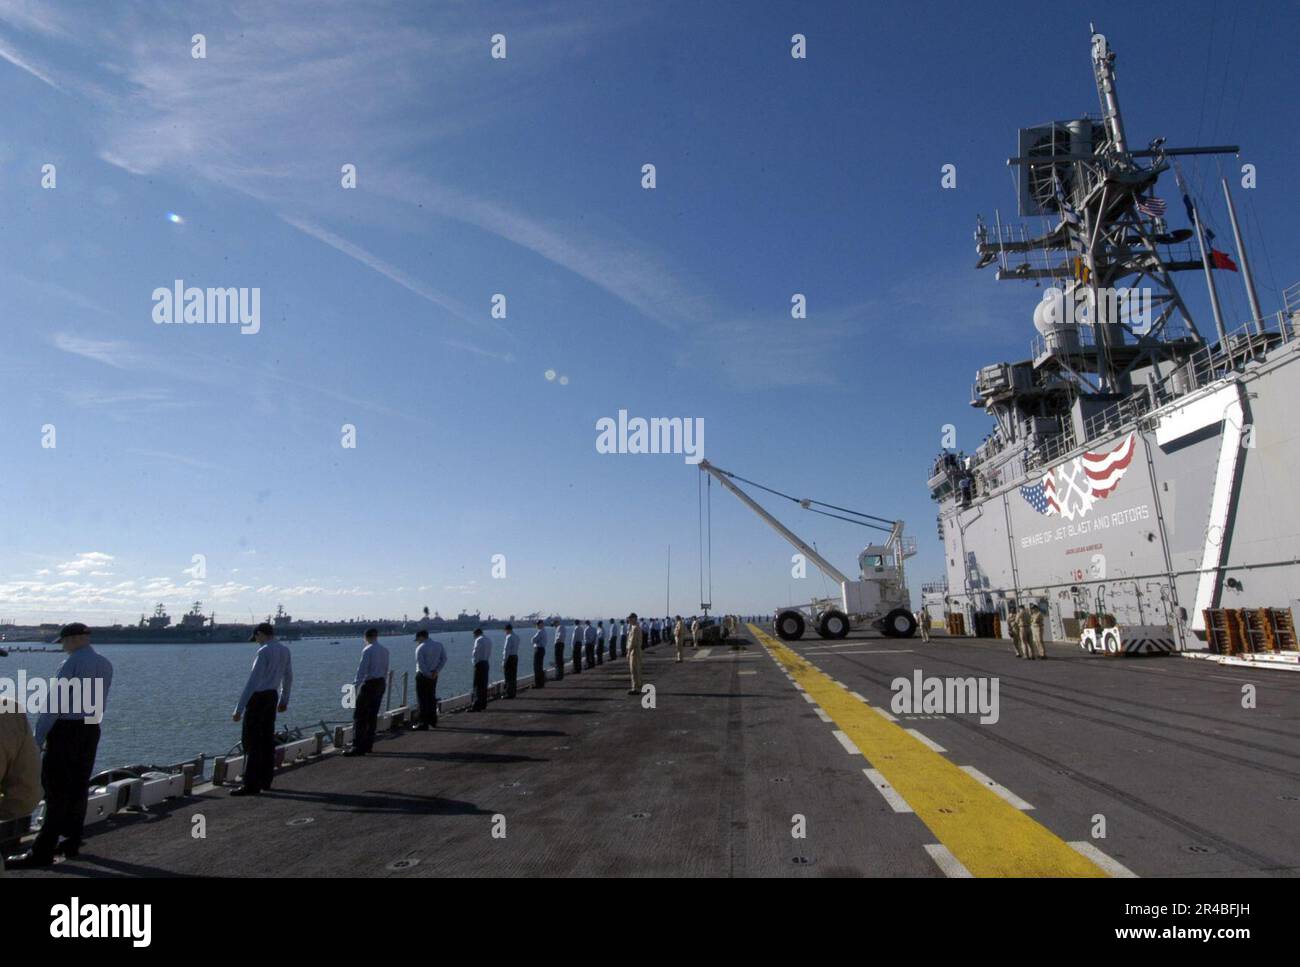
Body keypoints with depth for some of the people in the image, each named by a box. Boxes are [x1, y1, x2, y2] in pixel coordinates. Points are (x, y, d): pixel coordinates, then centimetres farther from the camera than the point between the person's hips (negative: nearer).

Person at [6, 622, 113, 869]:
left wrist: (37, 739, -11)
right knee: (78, 787, 14)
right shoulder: (106, 665, 8)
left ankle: (42, 853, 0)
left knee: (57, 792, -4)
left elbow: (53, 704, -16)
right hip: (92, 730, 7)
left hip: (66, 730, -7)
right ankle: (72, 843, 22)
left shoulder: (71, 664, -15)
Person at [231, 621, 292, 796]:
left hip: (258, 697, -8)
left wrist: (239, 708, -19)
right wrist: (284, 701, 33)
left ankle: (251, 785, -2)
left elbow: (252, 681, -20)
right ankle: (265, 781, 20)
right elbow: (288, 678, 20)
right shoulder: (285, 651, 9)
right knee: (267, 739, 13)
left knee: (251, 742, -3)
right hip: (272, 696, 8)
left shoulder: (264, 652, -16)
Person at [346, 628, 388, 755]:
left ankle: (358, 747, -8)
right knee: (373, 715, 14)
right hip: (381, 683, 7)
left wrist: (356, 685, -16)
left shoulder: (367, 650, -11)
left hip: (369, 684, -7)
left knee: (359, 716, -4)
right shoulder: (385, 650, 10)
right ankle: (368, 745, 20)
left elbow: (362, 669, -16)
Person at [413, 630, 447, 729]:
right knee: (431, 698, 18)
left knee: (422, 699, 0)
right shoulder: (439, 645, 5)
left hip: (423, 676, -6)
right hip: (434, 675, 7)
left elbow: (420, 665, -19)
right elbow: (444, 658, 1)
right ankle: (433, 721, 25)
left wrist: (428, 674, -10)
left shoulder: (420, 648, -14)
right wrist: (436, 671, -3)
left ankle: (423, 723, -1)